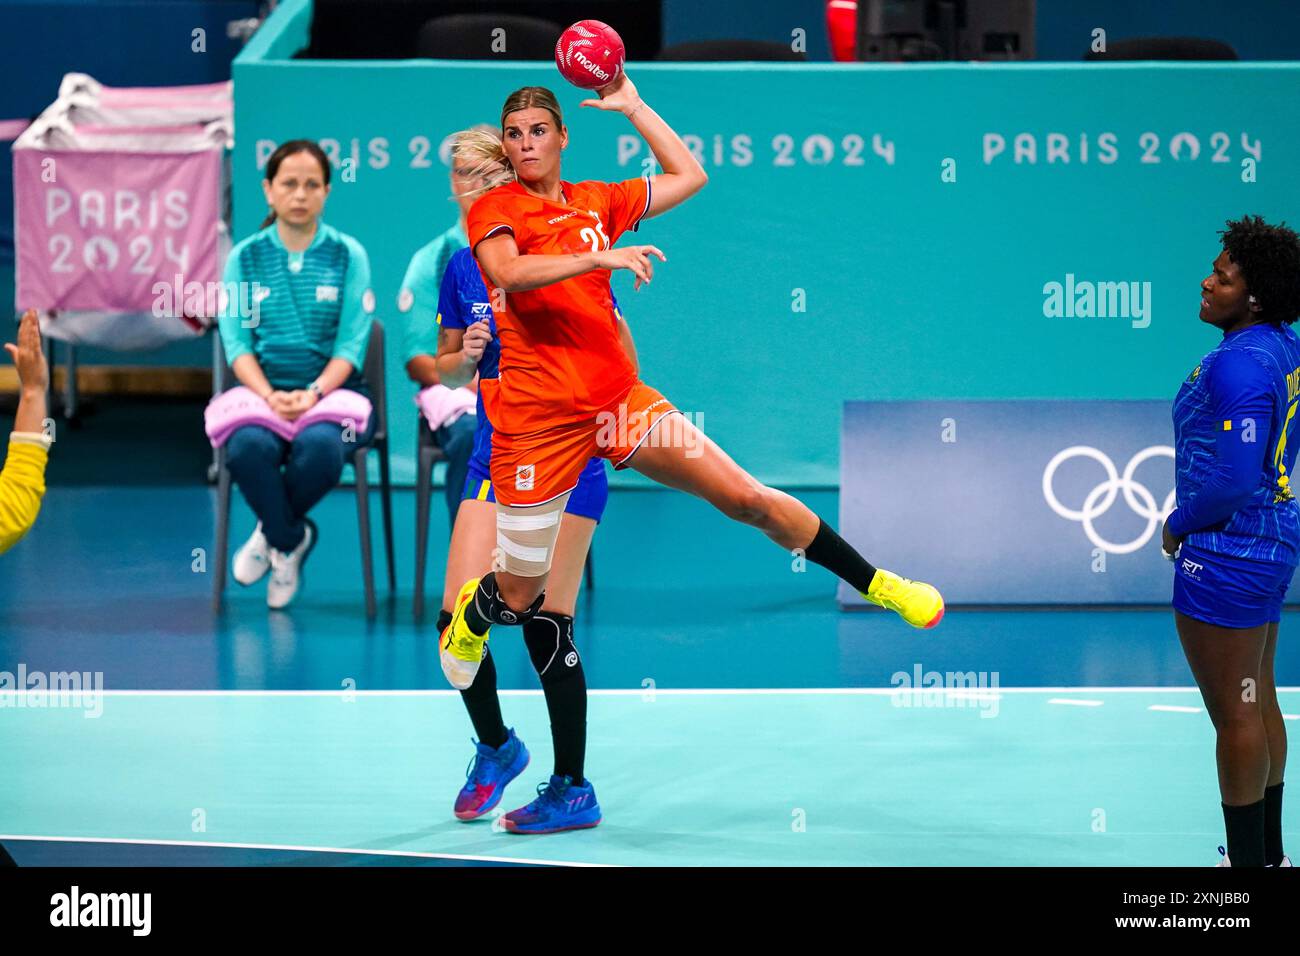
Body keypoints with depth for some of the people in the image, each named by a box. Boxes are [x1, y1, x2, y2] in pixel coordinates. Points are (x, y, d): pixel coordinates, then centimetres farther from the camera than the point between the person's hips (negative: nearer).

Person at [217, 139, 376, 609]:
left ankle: (273, 532, -4)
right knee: (247, 447, -34)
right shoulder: (245, 257, 8)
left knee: (319, 446, -36)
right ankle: (292, 539, -4)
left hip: (334, 391, -1)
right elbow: (236, 341, 0)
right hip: (265, 390, 1)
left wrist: (313, 395, -20)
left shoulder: (348, 255, 5)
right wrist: (270, 396, -18)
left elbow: (351, 343, -3)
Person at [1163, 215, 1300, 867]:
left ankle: (1248, 860, 5)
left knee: (1235, 715, -2)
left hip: (1224, 553, -11)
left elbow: (1233, 480, -28)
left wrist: (1180, 522, -11)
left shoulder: (1239, 364, -24)